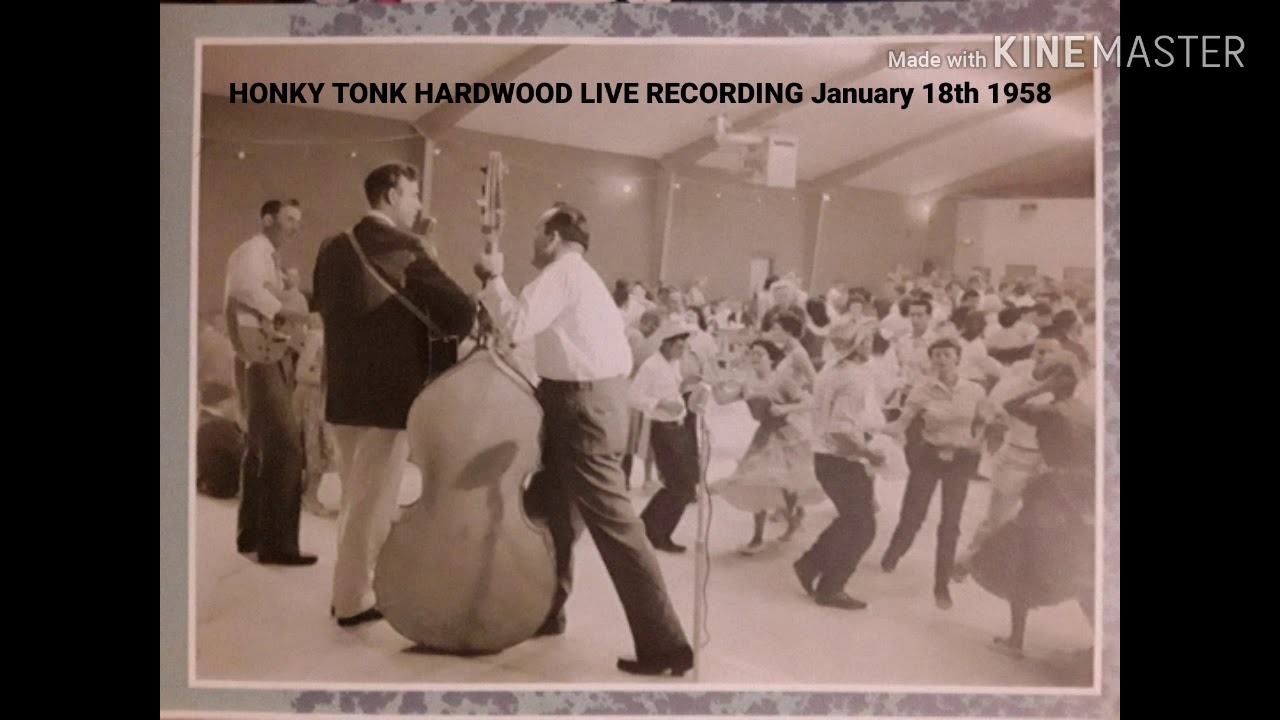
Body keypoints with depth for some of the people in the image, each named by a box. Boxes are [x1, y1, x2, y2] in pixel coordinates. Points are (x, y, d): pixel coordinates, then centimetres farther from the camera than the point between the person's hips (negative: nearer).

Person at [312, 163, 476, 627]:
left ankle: (348, 587, 31)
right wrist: (453, 329, 3)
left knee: (354, 497, 21)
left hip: (343, 391, 8)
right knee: (373, 502, 4)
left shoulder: (334, 247, 8)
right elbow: (460, 310, -19)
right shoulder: (403, 248, -15)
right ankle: (355, 600, 14)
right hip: (388, 393, -8)